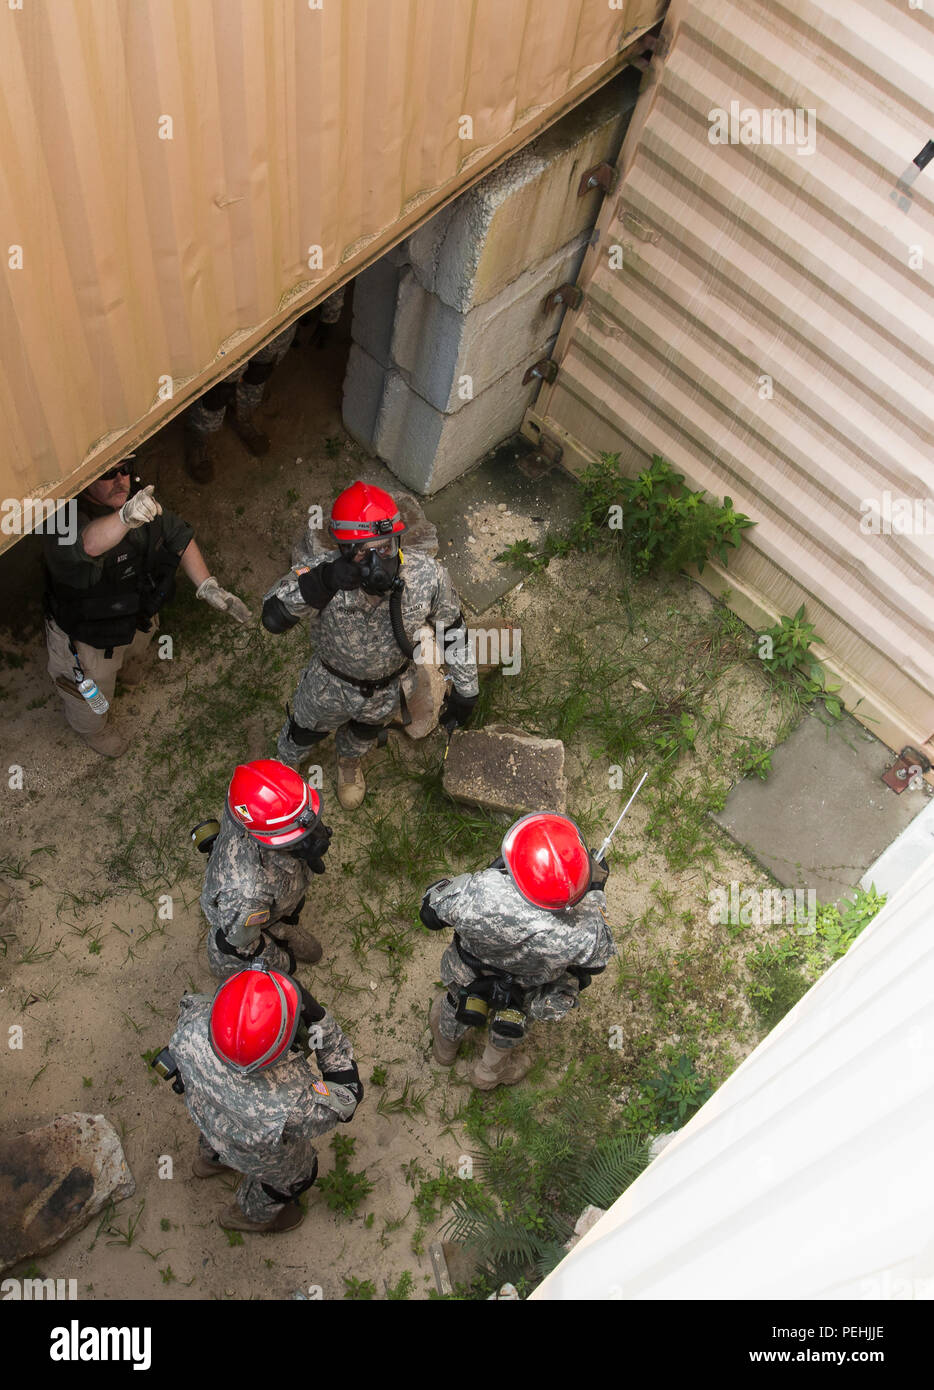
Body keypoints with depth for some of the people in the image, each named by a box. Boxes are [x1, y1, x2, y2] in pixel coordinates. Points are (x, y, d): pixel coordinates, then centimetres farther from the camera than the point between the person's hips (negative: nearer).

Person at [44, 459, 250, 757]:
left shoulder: (137, 497, -20)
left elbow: (179, 537, -9)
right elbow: (88, 544, -65)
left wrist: (208, 587, -19)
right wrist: (125, 518, -85)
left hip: (137, 619, 5)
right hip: (86, 639, -5)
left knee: (134, 655, 40)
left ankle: (128, 675, 76)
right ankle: (92, 729, 60)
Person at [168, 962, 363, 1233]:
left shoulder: (193, 1027, -41)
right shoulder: (289, 1107, -50)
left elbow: (190, 1005, -14)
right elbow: (347, 1095, -29)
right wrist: (318, 1017, -36)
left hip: (204, 1110, 3)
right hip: (262, 1153, -3)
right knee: (293, 1174, 32)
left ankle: (211, 1160, 72)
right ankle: (252, 1215, 62)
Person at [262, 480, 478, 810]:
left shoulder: (427, 577, -34)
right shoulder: (328, 571, -38)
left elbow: (453, 630, -15)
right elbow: (273, 618, -38)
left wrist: (465, 690, -5)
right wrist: (317, 583, -54)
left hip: (387, 691, 1)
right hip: (329, 684, -1)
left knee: (365, 733, 35)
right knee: (303, 733, 30)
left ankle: (349, 761, 71)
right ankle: (285, 765, 66)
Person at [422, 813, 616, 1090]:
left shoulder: (482, 893, -49)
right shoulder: (584, 932, -44)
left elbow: (431, 912, -26)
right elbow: (596, 960, -16)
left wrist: (488, 874, -13)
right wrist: (595, 889, -7)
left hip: (468, 976, 0)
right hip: (528, 992, 0)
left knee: (457, 1002, 38)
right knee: (509, 1027, 38)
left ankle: (445, 1046, 69)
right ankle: (491, 1071, 66)